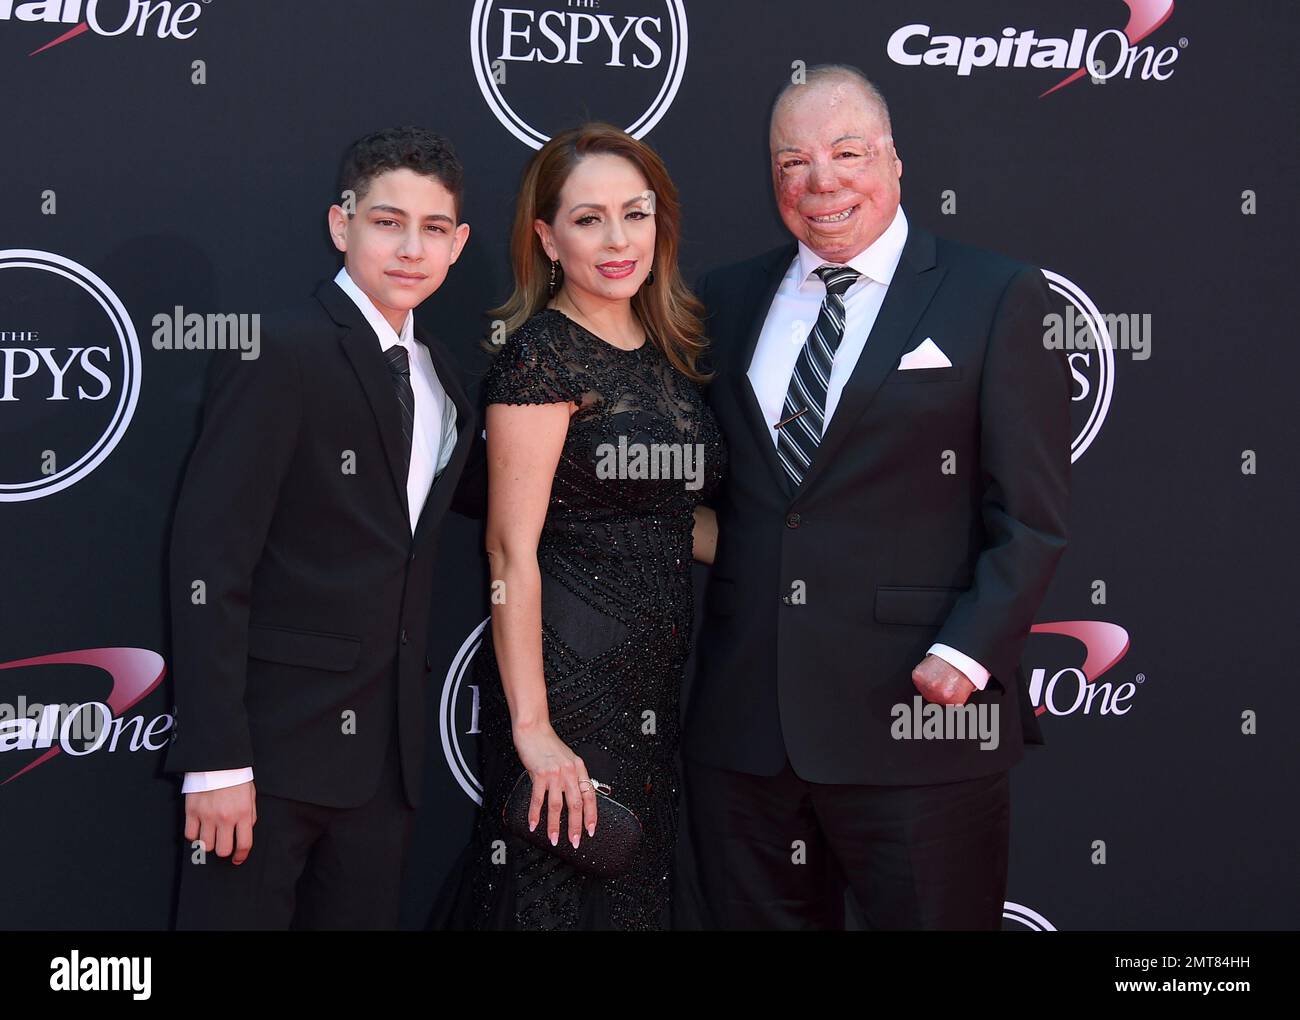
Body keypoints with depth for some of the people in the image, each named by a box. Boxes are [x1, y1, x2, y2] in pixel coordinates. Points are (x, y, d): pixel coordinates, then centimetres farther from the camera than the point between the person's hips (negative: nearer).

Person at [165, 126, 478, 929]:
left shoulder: (440, 373, 12)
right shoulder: (281, 356, -10)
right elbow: (209, 562, -14)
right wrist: (216, 759, -19)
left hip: (387, 753, 7)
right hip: (273, 742, -7)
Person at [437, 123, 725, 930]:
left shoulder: (668, 354, 9)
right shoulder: (542, 355, -13)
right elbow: (512, 552, -17)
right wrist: (532, 728, -21)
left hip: (654, 682, 8)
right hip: (568, 675, -8)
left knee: (637, 886, 16)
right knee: (563, 892, 1)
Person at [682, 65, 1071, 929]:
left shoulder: (997, 298, -1)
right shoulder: (727, 300, 12)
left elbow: (1031, 515, -5)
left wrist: (967, 653, -14)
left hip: (913, 725, -4)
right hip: (742, 721, 4)